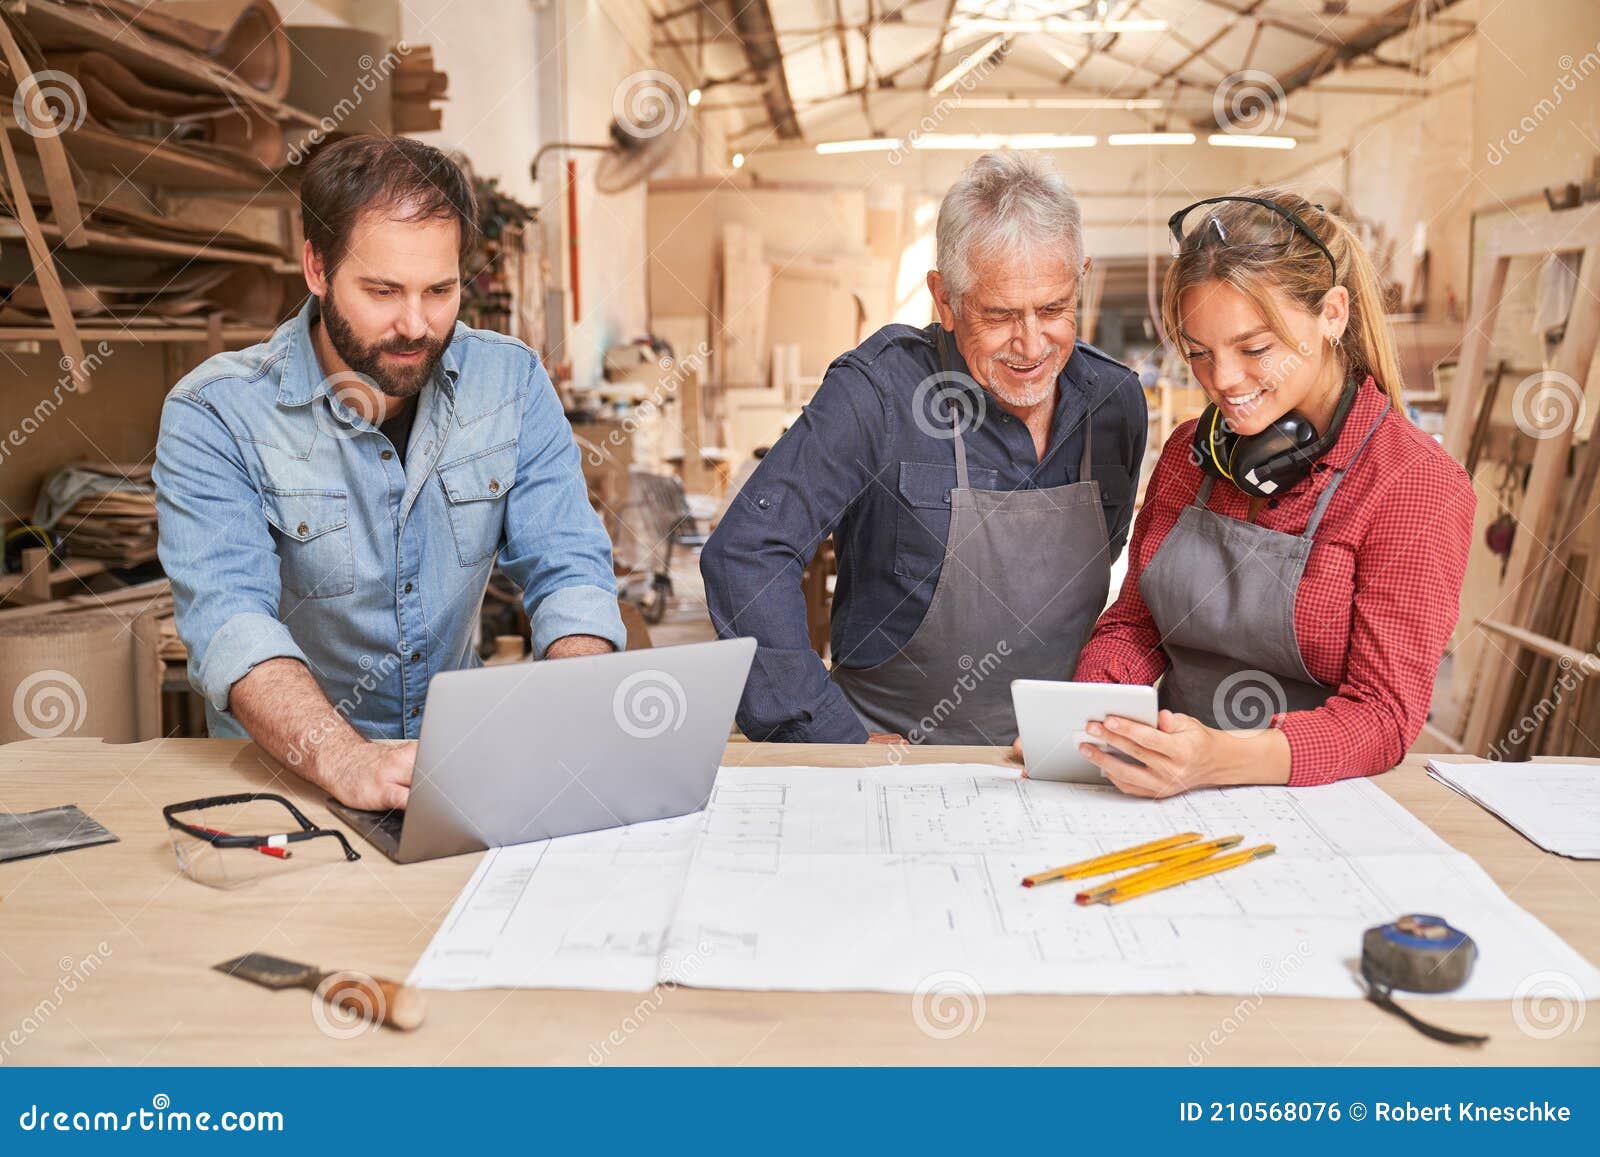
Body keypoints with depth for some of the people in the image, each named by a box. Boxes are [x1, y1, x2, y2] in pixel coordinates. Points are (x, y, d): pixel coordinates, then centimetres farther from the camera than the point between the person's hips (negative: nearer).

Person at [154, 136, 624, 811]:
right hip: (284, 774, -1)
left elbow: (568, 571, -5)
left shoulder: (511, 381, -1)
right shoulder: (212, 417, -11)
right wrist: (347, 761, -41)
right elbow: (228, 619, -23)